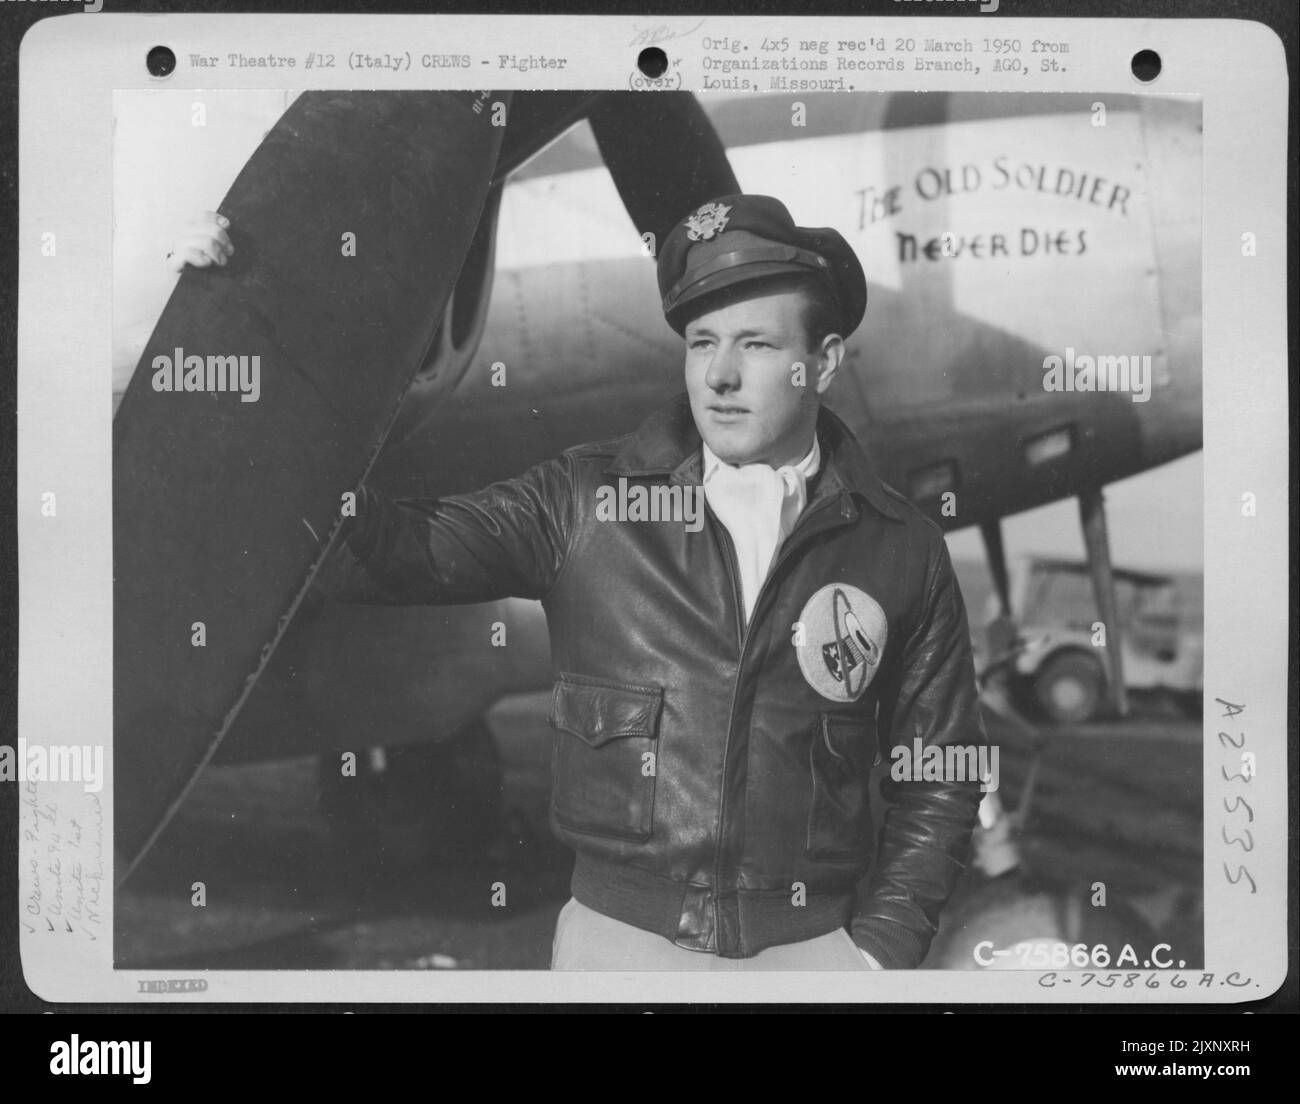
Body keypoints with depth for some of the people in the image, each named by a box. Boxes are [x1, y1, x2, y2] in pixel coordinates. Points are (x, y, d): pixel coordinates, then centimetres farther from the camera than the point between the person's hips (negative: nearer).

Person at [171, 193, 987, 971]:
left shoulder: (903, 549, -2)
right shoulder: (583, 502, -2)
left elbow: (941, 779, 4)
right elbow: (403, 550, -11)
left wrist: (876, 950, -5)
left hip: (814, 945, 0)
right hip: (617, 932, 1)